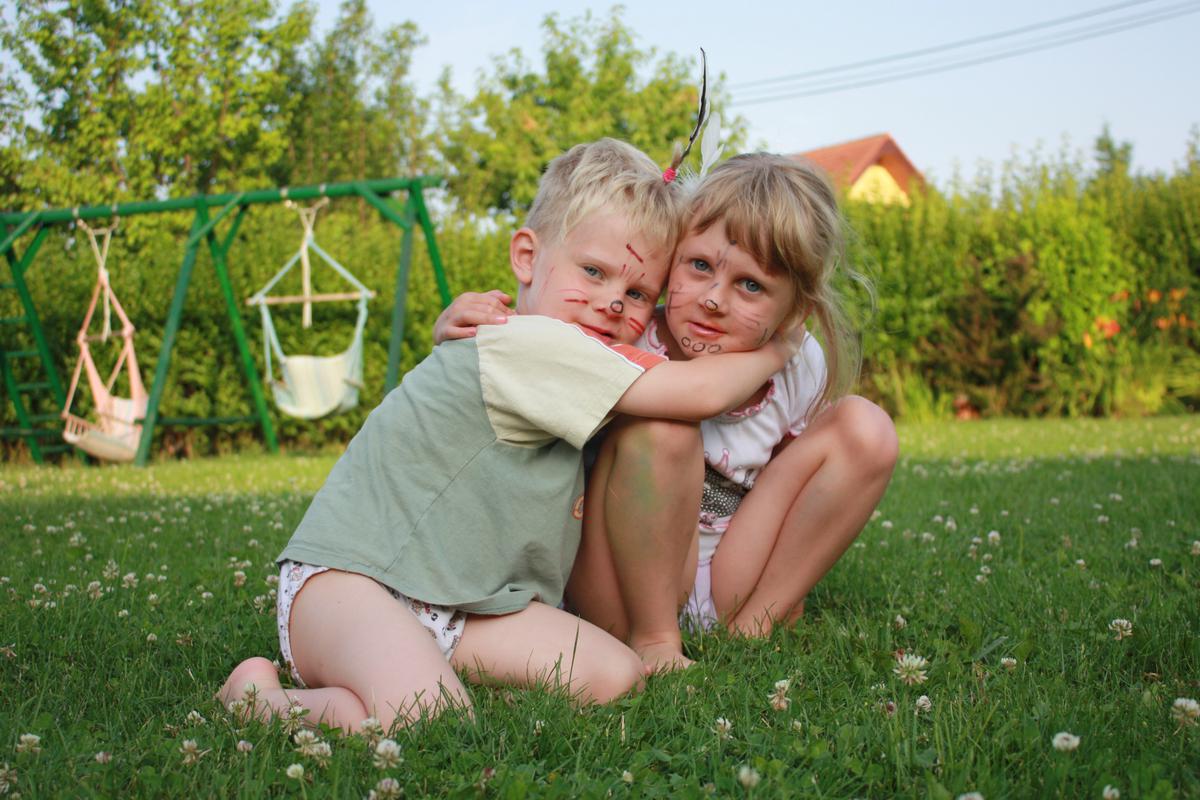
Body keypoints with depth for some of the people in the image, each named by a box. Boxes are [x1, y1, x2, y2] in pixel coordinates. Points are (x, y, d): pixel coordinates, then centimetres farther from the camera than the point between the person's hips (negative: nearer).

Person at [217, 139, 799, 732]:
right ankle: (258, 696, -6)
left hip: (456, 604, 10)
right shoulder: (531, 345, -17)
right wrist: (770, 353, 2)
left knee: (616, 676, -9)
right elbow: (701, 392, -18)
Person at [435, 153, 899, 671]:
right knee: (658, 425, -31)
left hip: (725, 586, 4)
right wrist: (455, 337, -30)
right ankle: (651, 637, -15)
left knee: (865, 427, -7)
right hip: (619, 590, -4)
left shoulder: (801, 370, -7)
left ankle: (755, 625, -1)